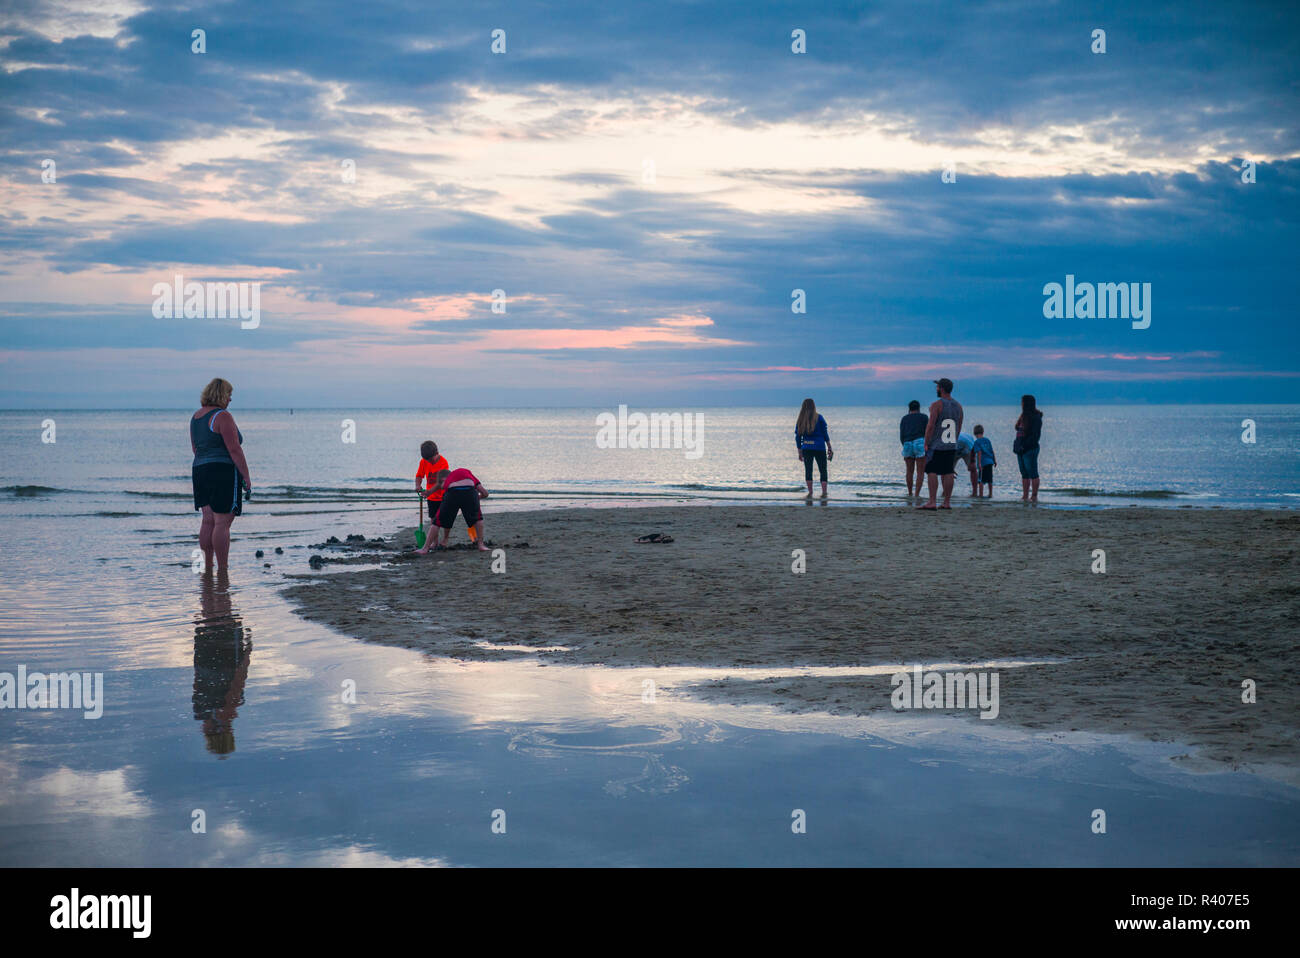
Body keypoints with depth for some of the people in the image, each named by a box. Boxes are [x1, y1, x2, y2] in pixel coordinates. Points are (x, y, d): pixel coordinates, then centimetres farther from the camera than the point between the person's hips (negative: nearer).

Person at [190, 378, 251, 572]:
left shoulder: (196, 417, 14)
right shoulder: (223, 416, -12)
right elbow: (235, 450, -15)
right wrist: (246, 476, -11)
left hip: (200, 469, 8)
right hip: (223, 472, -8)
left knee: (208, 520, 11)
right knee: (222, 523, -6)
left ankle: (208, 565, 13)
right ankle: (223, 569, -4)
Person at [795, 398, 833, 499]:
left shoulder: (800, 420, 5)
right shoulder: (818, 417, -2)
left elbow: (798, 437, 7)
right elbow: (825, 434, -2)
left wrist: (800, 453, 13)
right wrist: (829, 448, 4)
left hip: (806, 448, 2)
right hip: (820, 448, -2)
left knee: (808, 470, 4)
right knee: (823, 471, 7)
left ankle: (810, 493, -3)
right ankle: (824, 493, 5)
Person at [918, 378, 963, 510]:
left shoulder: (936, 405, -11)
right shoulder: (958, 406, 9)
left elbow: (931, 426, -16)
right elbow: (959, 428, 14)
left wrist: (926, 444, -9)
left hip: (936, 446, -6)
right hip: (952, 446, 6)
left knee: (931, 472, -5)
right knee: (948, 473, 8)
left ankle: (932, 502, -11)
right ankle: (947, 502, 7)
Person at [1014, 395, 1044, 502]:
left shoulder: (1035, 418, -11)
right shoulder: (1024, 417, 14)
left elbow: (1035, 435, -17)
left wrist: (1024, 446, -20)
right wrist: (1017, 447, 10)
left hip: (1030, 449, -9)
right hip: (1021, 450, 9)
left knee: (1032, 473, -4)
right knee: (1024, 474, 9)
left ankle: (1034, 496, -2)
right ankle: (1025, 496, 12)